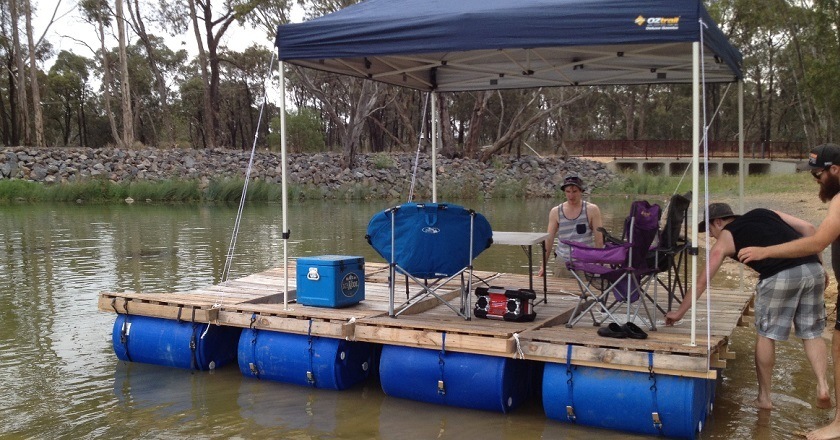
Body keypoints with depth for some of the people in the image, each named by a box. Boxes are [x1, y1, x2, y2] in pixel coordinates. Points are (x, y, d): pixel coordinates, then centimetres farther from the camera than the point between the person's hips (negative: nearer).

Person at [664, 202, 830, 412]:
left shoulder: (725, 238, 16)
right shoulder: (765, 213, 27)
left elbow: (701, 283, 17)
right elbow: (809, 228, 18)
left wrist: (679, 312, 25)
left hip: (780, 276, -5)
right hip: (814, 269, 5)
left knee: (765, 334, 12)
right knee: (812, 334, 17)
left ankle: (764, 397, 19)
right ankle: (823, 387, 4)